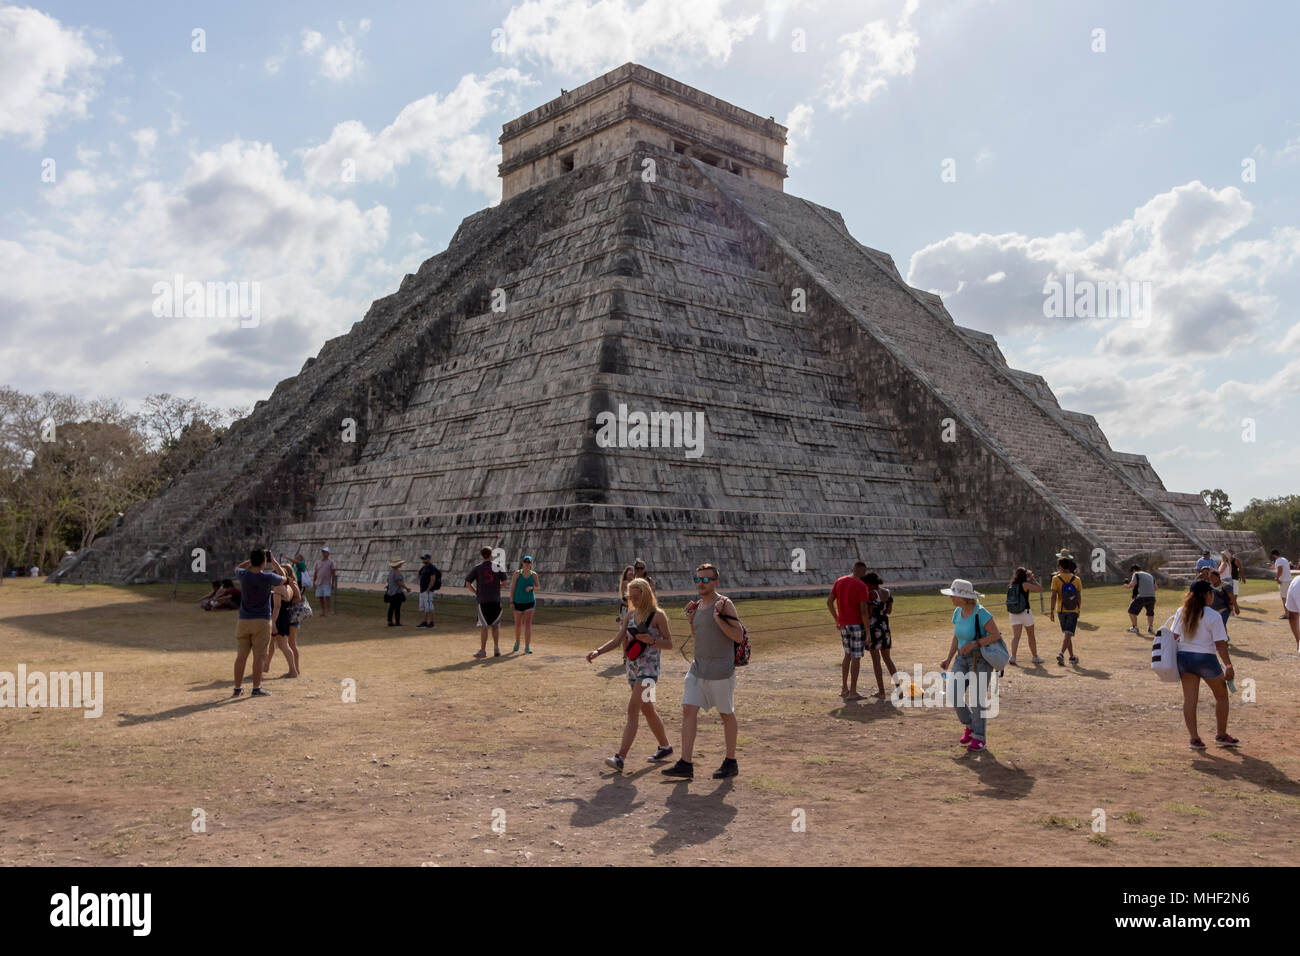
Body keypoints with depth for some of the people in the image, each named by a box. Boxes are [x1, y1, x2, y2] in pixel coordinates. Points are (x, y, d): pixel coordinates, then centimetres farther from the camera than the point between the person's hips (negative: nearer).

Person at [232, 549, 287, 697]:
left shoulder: (243, 575, -5)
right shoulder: (268, 577, -13)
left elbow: (238, 568, 21)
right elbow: (283, 578, 10)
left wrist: (252, 560, 19)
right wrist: (274, 562, 17)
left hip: (243, 621, 3)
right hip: (262, 621, -3)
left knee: (241, 656, 10)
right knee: (259, 656, 2)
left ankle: (237, 688, 14)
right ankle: (256, 688, 3)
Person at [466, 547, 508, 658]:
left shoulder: (477, 568, 0)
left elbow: (468, 582, -3)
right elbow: (504, 581, 1)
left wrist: (476, 592, 7)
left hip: (482, 600, -1)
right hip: (496, 600, 1)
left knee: (483, 626, 3)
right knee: (496, 625, 11)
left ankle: (483, 650, 4)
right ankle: (496, 649, 5)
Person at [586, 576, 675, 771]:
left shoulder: (658, 616, -8)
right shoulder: (631, 616, 11)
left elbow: (669, 644, -4)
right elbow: (617, 640, 9)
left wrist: (652, 640, -23)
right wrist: (597, 651, -6)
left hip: (649, 667, -7)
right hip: (633, 666, 8)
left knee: (633, 709, -16)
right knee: (647, 710, 16)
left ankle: (620, 757, -20)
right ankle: (665, 747, 34)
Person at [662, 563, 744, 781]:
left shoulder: (724, 604, -11)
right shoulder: (698, 605, 10)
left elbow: (739, 636, -15)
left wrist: (718, 618, -23)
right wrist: (690, 619, 5)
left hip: (721, 671, -6)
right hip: (698, 668, 7)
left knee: (726, 715, 7)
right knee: (688, 710, -3)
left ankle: (731, 763, 22)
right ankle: (685, 765, -2)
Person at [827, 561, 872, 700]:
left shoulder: (839, 581, 4)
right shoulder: (862, 586, -16)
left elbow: (829, 602, 5)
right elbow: (863, 611, -20)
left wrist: (837, 620, 16)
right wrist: (868, 632, -14)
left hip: (843, 624, 6)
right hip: (858, 624, -6)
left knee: (848, 655, 20)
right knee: (856, 657, 2)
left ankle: (844, 688, 19)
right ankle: (853, 692, 4)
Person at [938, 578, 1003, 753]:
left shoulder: (981, 613, -18)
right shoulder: (958, 612, 4)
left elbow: (996, 635, -15)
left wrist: (974, 644, -24)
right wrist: (948, 658, 7)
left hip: (981, 659, -6)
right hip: (962, 658, 7)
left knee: (977, 699, -5)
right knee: (954, 694, -3)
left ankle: (980, 738, 9)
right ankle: (969, 726, 21)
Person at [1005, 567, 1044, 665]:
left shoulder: (1010, 586, 6)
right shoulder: (1025, 585, -9)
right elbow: (1040, 589, -4)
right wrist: (1033, 579, 4)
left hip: (1013, 613, 4)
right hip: (1025, 612, -4)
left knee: (1016, 636, -3)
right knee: (1031, 636, 13)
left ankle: (1012, 656, -21)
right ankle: (1035, 657, 25)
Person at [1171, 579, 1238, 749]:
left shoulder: (1181, 613, 2)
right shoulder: (1213, 616, -12)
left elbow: (1173, 636, 6)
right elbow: (1220, 644, -14)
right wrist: (1229, 666, -8)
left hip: (1183, 657, 4)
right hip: (1205, 659, -4)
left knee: (1189, 699, 7)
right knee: (1221, 696, 17)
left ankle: (1194, 738, 7)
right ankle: (1221, 735, 24)